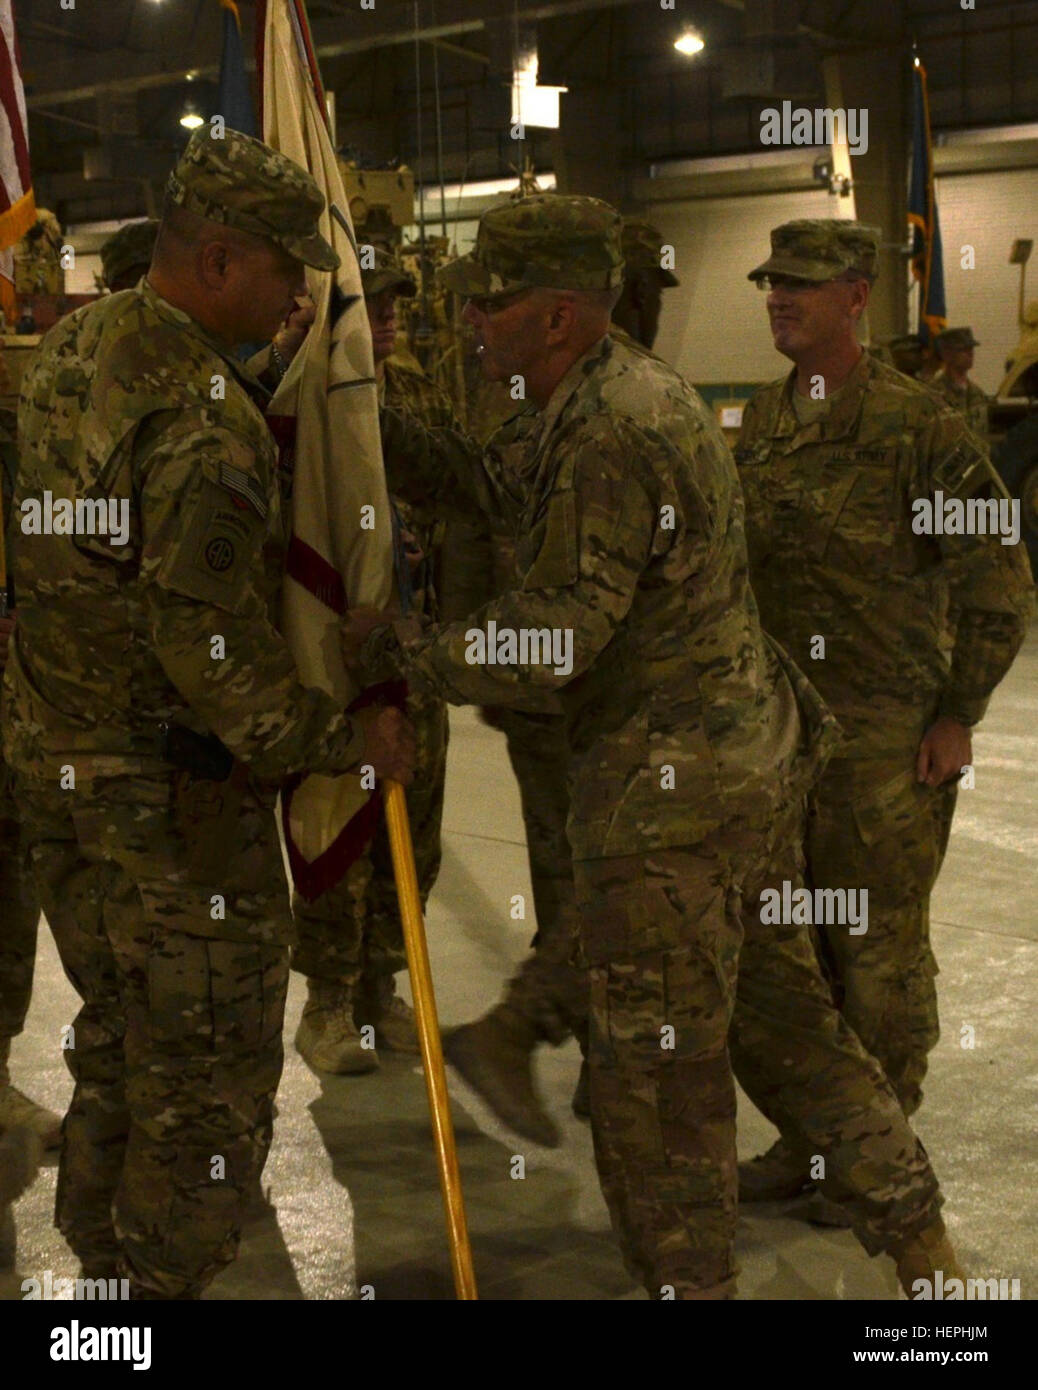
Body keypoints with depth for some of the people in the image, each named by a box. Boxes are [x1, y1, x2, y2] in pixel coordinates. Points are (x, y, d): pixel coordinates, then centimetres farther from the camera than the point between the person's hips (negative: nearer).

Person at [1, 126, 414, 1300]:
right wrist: (344, 737, -15)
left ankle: (101, 1267, 37)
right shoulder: (204, 419, -24)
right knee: (205, 1073, 6)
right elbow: (210, 648, -27)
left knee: (114, 1034, 23)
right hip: (173, 791, -9)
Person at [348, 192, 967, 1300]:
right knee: (774, 1004, 22)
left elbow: (541, 649, -23)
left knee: (656, 1066, 4)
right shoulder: (638, 390, 10)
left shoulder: (609, 440, -23)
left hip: (667, 791, -11)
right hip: (751, 754, 11)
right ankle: (916, 1234, 33)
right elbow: (501, 487, 17)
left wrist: (393, 648, -10)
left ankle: (689, 1279, 20)